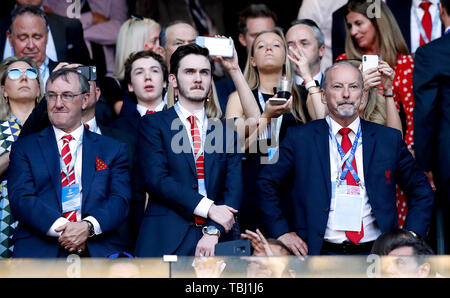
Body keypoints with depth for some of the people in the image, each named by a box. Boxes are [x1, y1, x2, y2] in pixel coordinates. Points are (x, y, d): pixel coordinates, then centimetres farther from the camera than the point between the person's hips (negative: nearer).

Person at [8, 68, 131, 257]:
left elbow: (120, 200, 7)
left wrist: (88, 227, -14)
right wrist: (60, 228, -14)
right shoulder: (24, 148, 16)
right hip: (39, 253, -1)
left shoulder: (113, 150, 18)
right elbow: (20, 199, 2)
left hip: (97, 252, 1)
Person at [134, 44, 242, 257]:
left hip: (215, 242, 2)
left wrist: (214, 230, -11)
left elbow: (233, 188, 5)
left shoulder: (225, 131, 16)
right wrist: (207, 207, -12)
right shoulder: (153, 124, 8)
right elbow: (155, 179, -5)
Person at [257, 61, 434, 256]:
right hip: (321, 253, -2)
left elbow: (422, 191, 17)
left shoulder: (389, 139, 10)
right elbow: (266, 183, 11)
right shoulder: (299, 138, 7)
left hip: (375, 253, 2)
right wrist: (281, 232, 3)